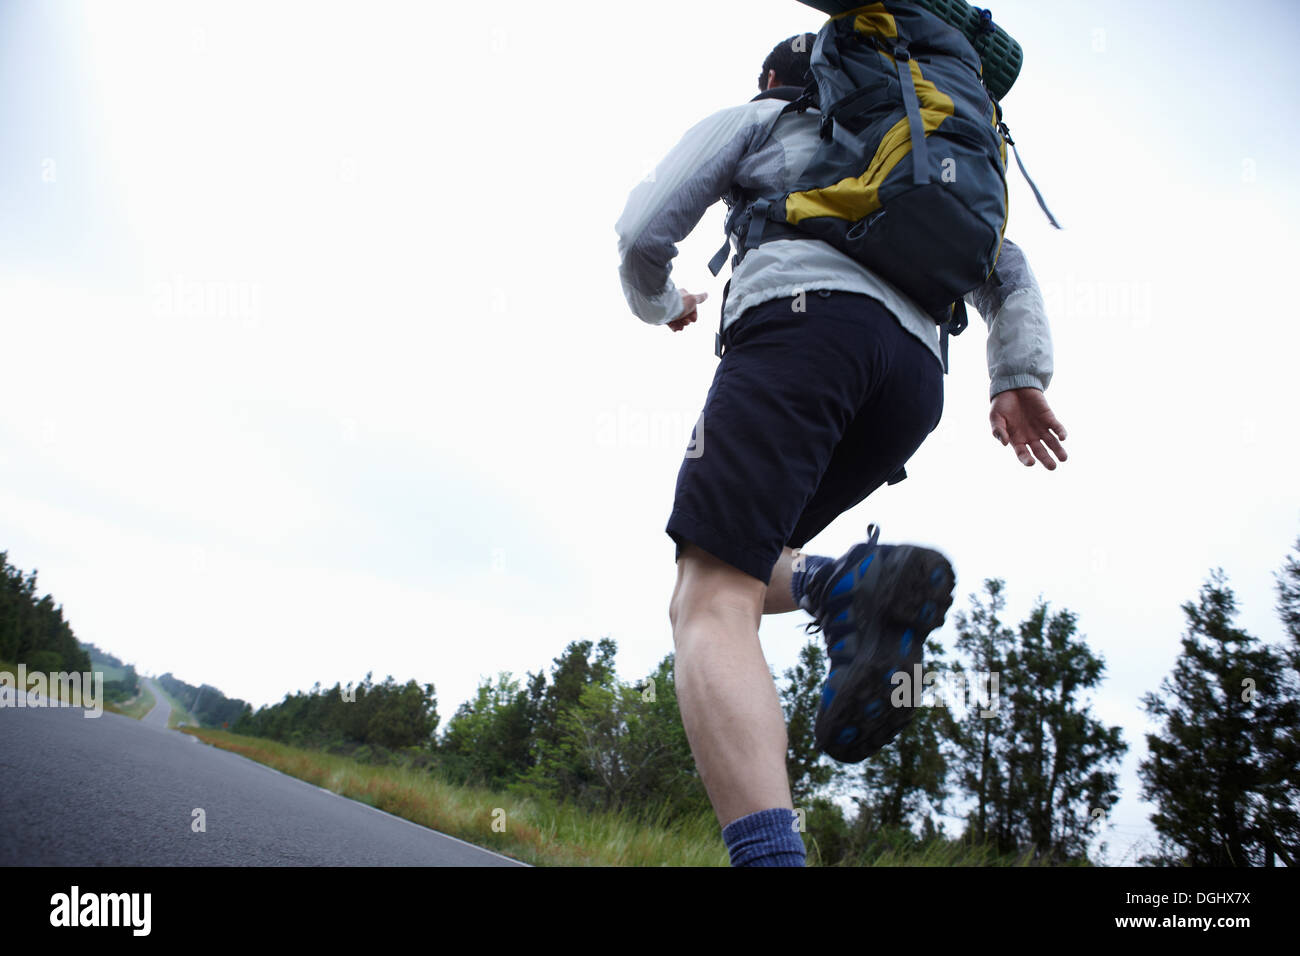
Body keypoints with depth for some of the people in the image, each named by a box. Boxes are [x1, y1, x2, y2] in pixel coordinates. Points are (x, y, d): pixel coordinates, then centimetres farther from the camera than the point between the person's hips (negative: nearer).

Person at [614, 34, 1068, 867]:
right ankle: (858, 584, -16)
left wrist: (658, 302, 35)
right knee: (736, 568, 18)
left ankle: (772, 855, -39)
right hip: (916, 373, 6)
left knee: (711, 605, -17)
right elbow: (1008, 268, 29)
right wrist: (1021, 379, 16)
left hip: (800, 322, -6)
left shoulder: (750, 119, 26)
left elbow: (644, 233, 14)